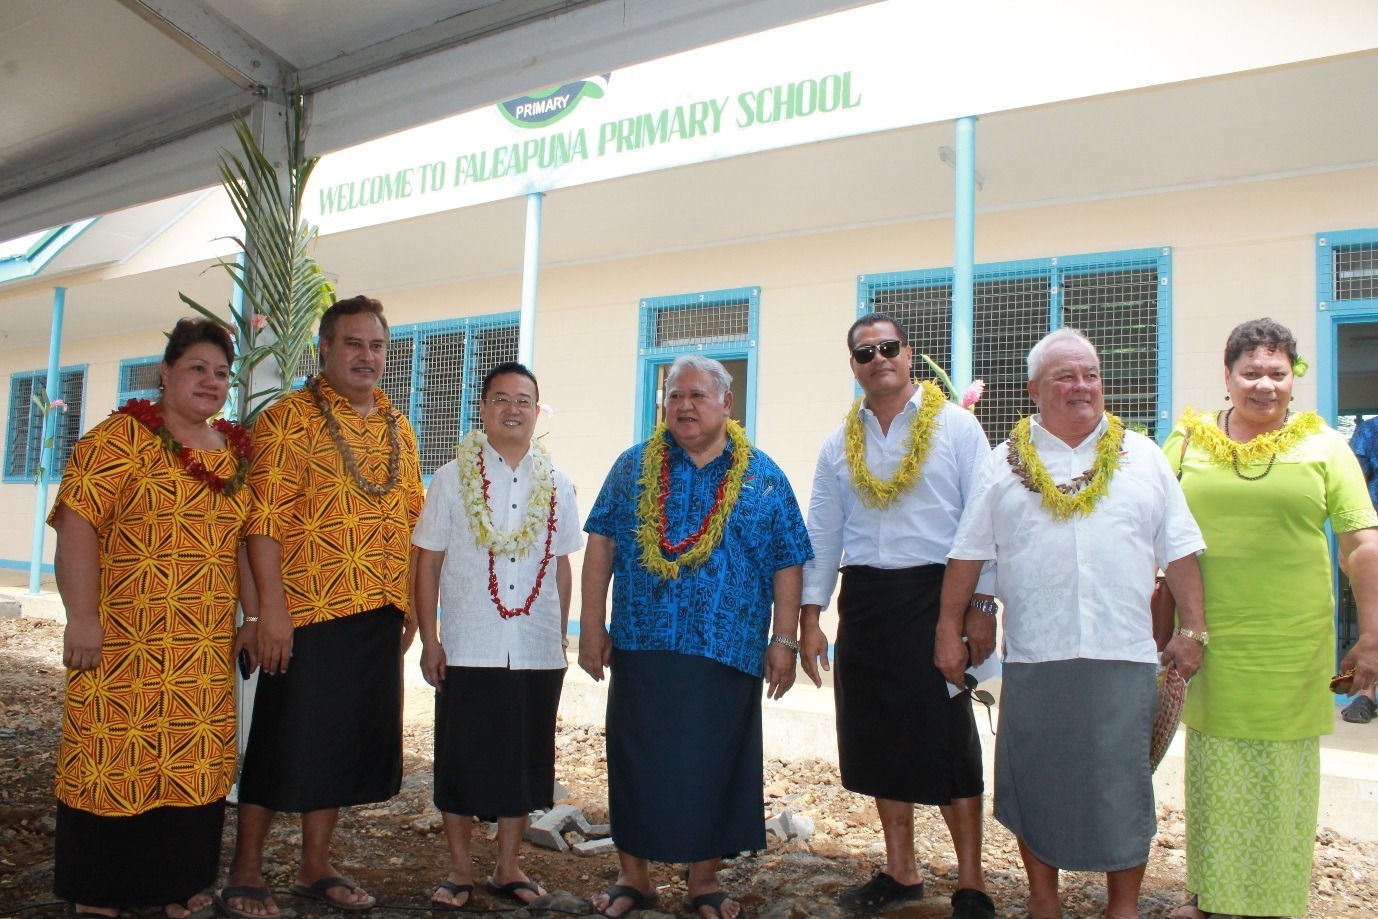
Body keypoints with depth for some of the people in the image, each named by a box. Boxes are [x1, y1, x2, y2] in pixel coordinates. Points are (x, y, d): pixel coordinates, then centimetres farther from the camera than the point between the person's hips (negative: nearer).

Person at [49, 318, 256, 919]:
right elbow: (77, 524, -13)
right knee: (115, 757, 2)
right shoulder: (121, 437, -6)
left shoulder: (236, 452, 12)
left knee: (195, 759, 10)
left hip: (206, 647, 6)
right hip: (124, 639, -5)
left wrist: (251, 616, 12)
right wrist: (81, 617, -18)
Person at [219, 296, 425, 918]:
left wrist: (413, 604, 13)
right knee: (285, 743, 3)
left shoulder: (398, 429, 13)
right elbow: (265, 521, -12)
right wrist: (271, 607, -18)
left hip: (378, 615, 6)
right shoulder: (287, 419, -6)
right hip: (307, 613, -6)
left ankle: (315, 867, 28)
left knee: (346, 742, 13)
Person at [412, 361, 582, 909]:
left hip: (537, 652, 2)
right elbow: (426, 562, 0)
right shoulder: (453, 478, 1)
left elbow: (561, 566, 11)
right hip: (468, 651, -2)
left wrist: (560, 637, 9)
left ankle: (507, 867, 26)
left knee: (524, 762, 10)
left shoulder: (556, 485, 7)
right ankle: (459, 871, 23)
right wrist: (430, 640, -5)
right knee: (461, 762, 6)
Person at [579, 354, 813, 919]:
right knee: (635, 762, 7)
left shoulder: (763, 478, 5)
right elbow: (601, 542, 4)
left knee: (714, 767, 7)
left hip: (727, 654, 0)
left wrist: (785, 640, -2)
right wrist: (592, 624, -1)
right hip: (640, 646, 1)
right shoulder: (633, 467, 7)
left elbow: (787, 564, 4)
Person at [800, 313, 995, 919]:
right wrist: (810, 617, 7)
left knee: (947, 738, -1)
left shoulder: (955, 425, 1)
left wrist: (981, 606, -9)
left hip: (934, 594, -4)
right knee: (880, 737, 10)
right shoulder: (840, 443, 12)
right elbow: (821, 533, 12)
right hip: (864, 599, 4)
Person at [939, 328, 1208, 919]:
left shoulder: (1142, 457, 9)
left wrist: (1193, 629, 2)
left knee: (1121, 786, 6)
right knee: (1035, 780, 9)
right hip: (1033, 656, 0)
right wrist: (949, 630, 3)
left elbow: (1180, 551, 8)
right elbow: (968, 554, 6)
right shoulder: (1005, 464, 6)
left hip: (1123, 655, 0)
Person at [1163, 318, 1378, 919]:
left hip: (1294, 646, 0)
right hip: (1210, 642, 1)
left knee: (1284, 775, 11)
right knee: (1211, 772, 12)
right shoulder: (1188, 441, 4)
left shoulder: (1321, 445, 2)